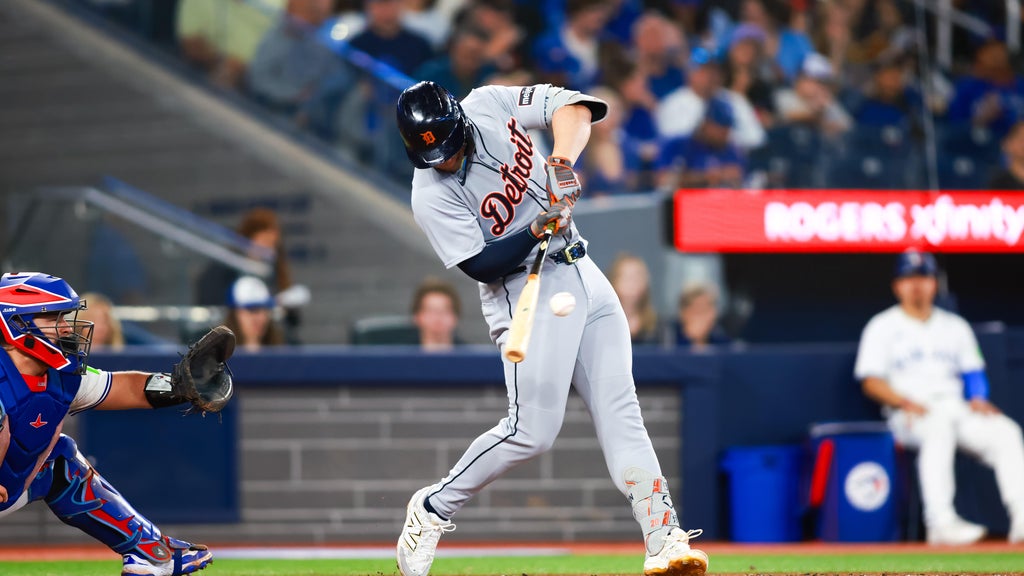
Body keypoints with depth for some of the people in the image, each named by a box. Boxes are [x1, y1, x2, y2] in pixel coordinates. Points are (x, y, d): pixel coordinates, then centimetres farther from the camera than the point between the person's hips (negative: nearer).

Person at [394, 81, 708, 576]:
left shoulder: (489, 106, -2)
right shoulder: (431, 195, -14)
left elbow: (573, 106, -5)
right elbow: (480, 265, -18)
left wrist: (562, 163, -21)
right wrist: (539, 230, -28)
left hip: (582, 275, 5)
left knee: (620, 414, -4)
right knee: (532, 432, -14)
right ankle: (433, 508, 5)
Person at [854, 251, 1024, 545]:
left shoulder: (955, 326, 22)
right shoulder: (883, 327, 8)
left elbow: (973, 372, 19)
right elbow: (871, 381, -1)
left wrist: (978, 398, -4)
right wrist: (906, 402, -18)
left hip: (957, 408, 4)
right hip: (909, 417, -4)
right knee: (939, 427, -40)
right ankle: (941, 522, -49)